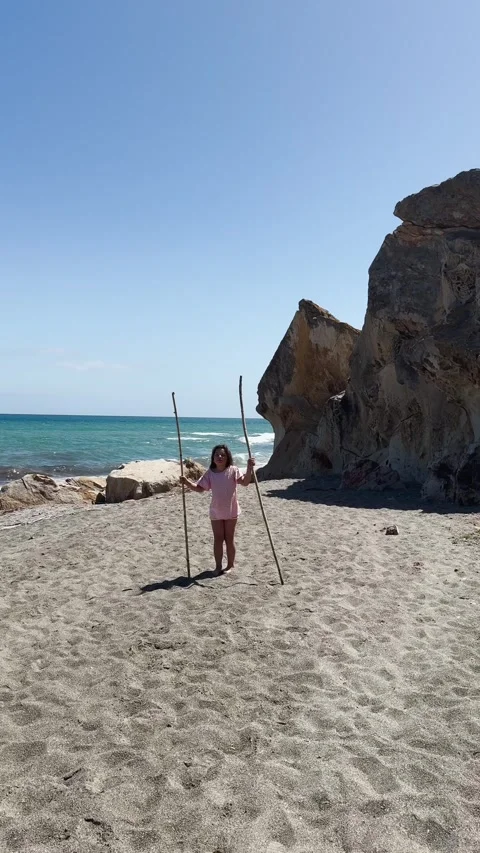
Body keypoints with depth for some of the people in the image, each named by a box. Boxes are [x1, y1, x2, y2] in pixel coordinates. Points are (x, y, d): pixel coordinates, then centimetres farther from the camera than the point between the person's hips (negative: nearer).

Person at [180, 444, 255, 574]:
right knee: (218, 539, 7)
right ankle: (218, 566, 17)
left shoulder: (233, 470, -10)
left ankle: (231, 564, 23)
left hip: (231, 511, -2)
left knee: (229, 538, 9)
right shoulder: (210, 473, -2)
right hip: (216, 512, 2)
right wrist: (187, 482, -17)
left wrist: (249, 468, -35)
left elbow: (245, 482, -21)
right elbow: (199, 488, -1)